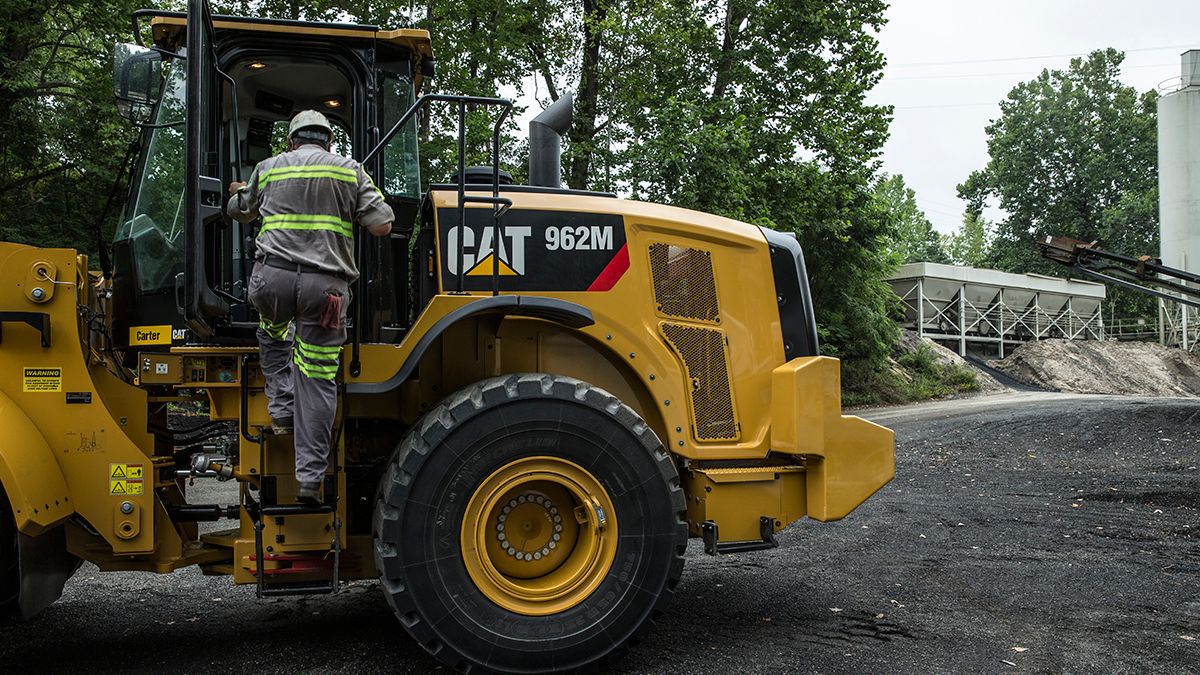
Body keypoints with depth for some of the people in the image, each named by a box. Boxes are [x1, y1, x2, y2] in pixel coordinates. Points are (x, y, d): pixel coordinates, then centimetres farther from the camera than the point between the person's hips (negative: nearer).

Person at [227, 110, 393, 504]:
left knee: (273, 336, 35)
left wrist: (237, 193, 57)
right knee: (317, 382, 2)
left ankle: (281, 410, 22)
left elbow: (239, 212, 34)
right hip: (325, 285, -1)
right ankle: (310, 478, 2)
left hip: (272, 277, 2)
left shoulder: (268, 168, 17)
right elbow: (382, 225, 4)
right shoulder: (350, 171, 11)